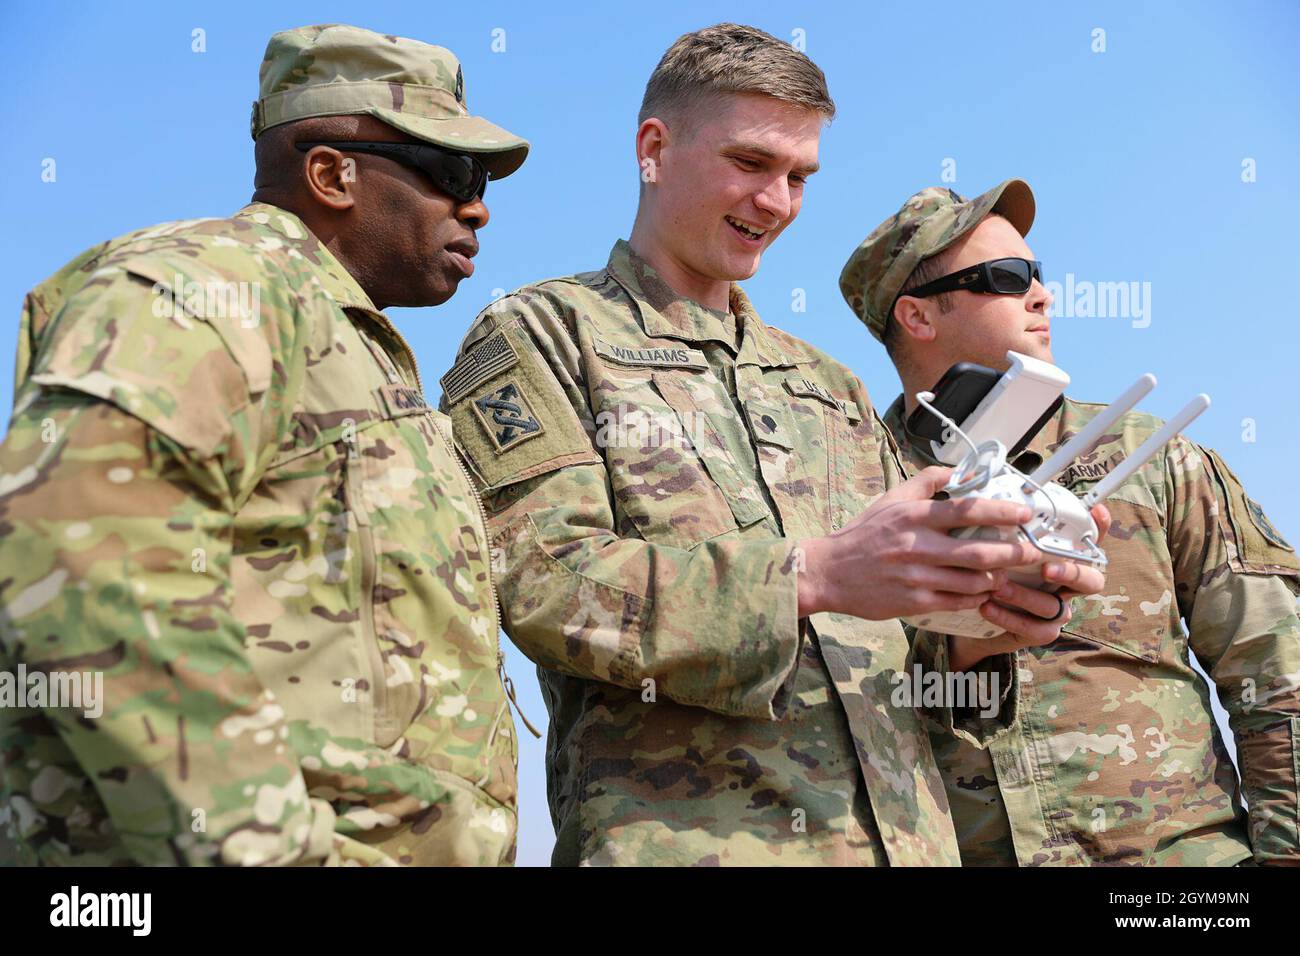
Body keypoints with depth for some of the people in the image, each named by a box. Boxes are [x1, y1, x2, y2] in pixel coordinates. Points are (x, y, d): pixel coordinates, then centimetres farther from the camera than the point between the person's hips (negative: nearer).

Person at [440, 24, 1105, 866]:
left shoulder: (830, 387, 21)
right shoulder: (540, 336, 3)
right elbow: (543, 583, -12)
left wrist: (968, 639, -5)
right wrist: (813, 573, -21)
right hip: (676, 834, -5)